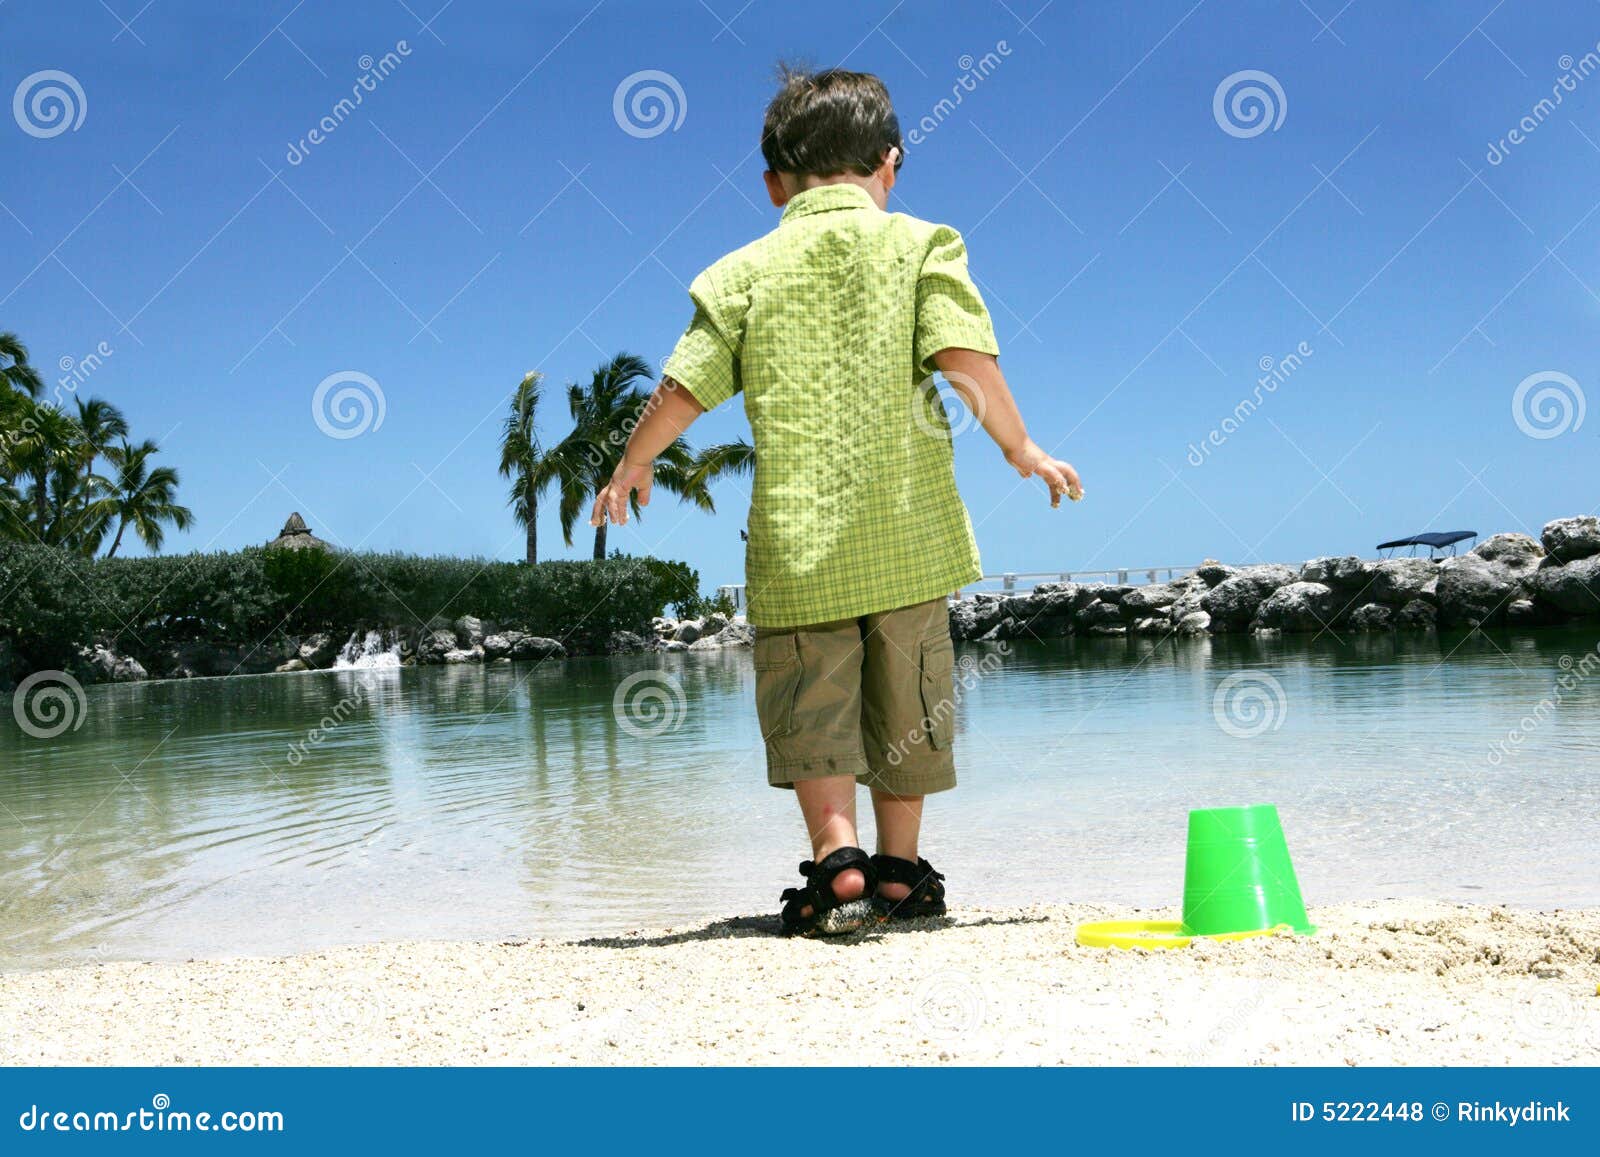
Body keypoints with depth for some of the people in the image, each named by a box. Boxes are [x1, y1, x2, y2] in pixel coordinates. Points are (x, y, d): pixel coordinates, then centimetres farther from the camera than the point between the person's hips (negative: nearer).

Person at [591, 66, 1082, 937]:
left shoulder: (744, 271, 6)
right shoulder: (919, 245, 3)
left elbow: (683, 390, 4)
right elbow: (964, 358, -10)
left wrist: (630, 470, 20)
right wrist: (1021, 449, 3)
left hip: (796, 538, 0)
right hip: (907, 531, 0)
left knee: (811, 703, 7)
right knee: (906, 702, 13)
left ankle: (836, 861, -6)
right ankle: (899, 870, 20)